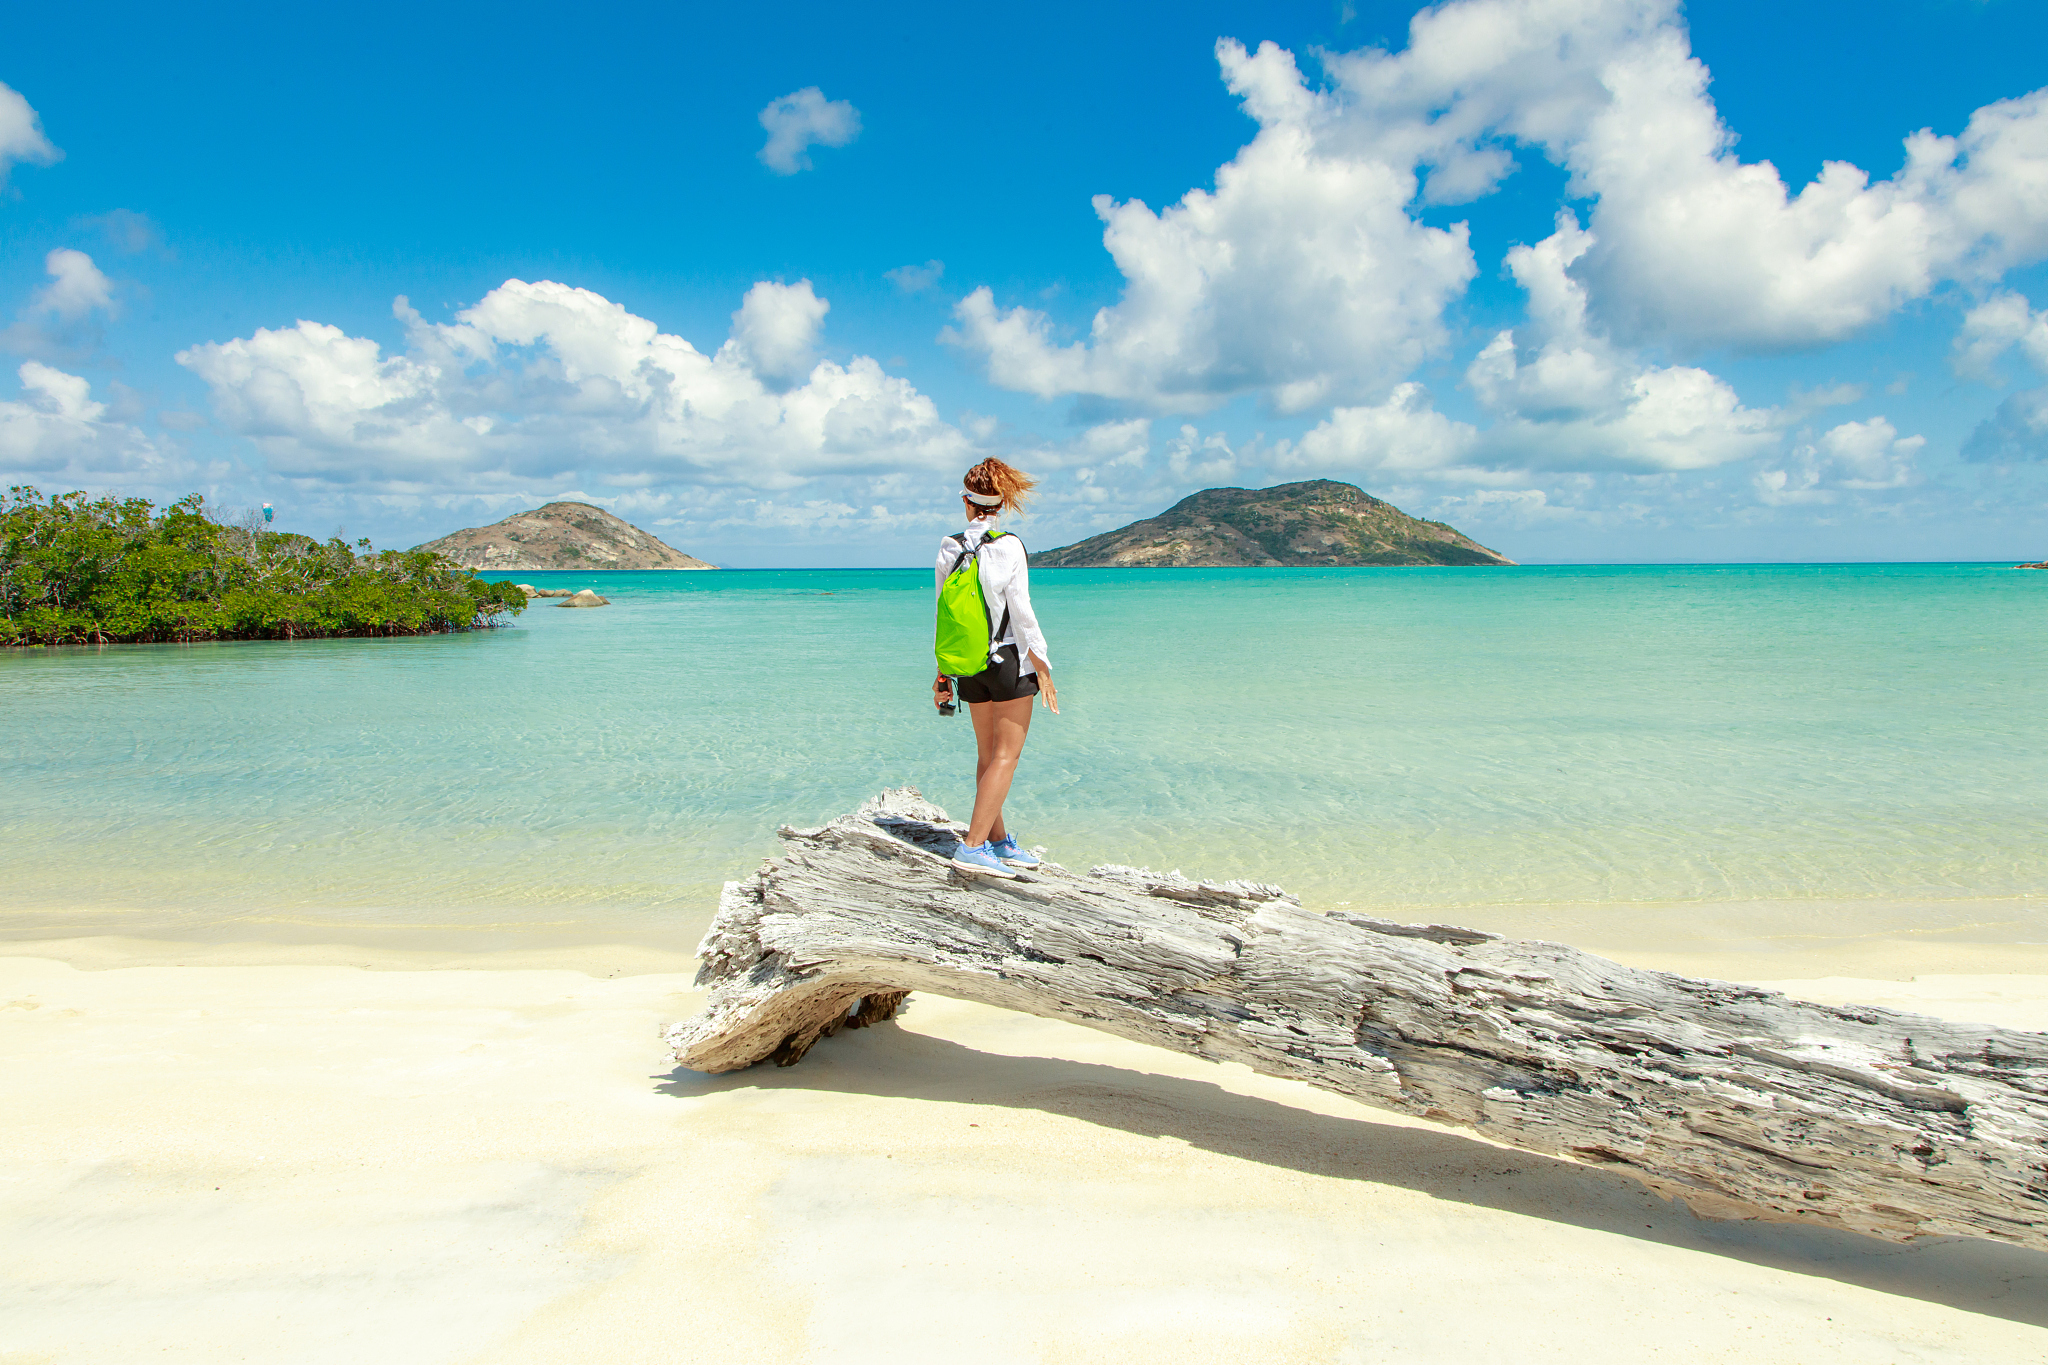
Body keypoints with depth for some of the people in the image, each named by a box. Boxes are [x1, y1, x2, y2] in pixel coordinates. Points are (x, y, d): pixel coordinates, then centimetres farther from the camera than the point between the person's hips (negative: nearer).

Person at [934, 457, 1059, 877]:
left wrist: (943, 672, 12)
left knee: (988, 755, 14)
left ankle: (999, 840, 22)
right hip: (1010, 659, -5)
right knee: (1007, 755, -3)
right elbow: (1021, 612, -12)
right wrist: (1043, 668, -6)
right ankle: (973, 845, -10)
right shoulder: (1009, 546, -11)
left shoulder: (948, 548, 2)